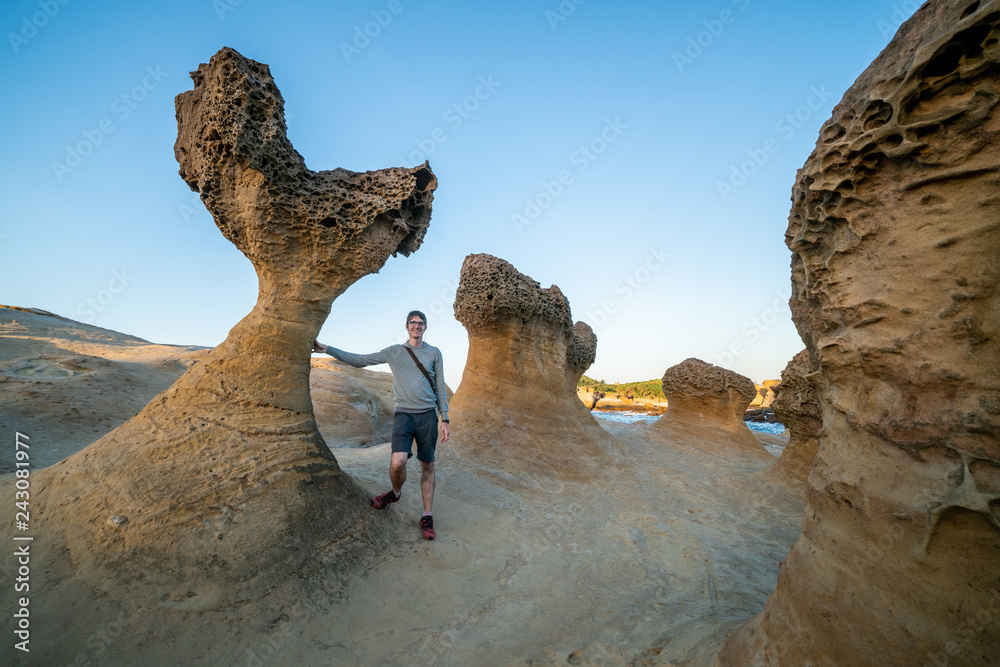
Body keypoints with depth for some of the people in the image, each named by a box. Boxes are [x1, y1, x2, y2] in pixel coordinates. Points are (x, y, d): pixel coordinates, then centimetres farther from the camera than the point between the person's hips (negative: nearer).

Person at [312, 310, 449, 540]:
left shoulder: (434, 353, 9)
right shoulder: (394, 352, 9)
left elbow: (440, 388, 9)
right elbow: (359, 360, 11)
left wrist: (445, 419, 5)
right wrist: (327, 349, 6)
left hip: (427, 415, 1)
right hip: (403, 414, 0)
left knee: (427, 465, 6)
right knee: (398, 461, -18)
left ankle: (427, 516, 21)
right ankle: (395, 492, 17)